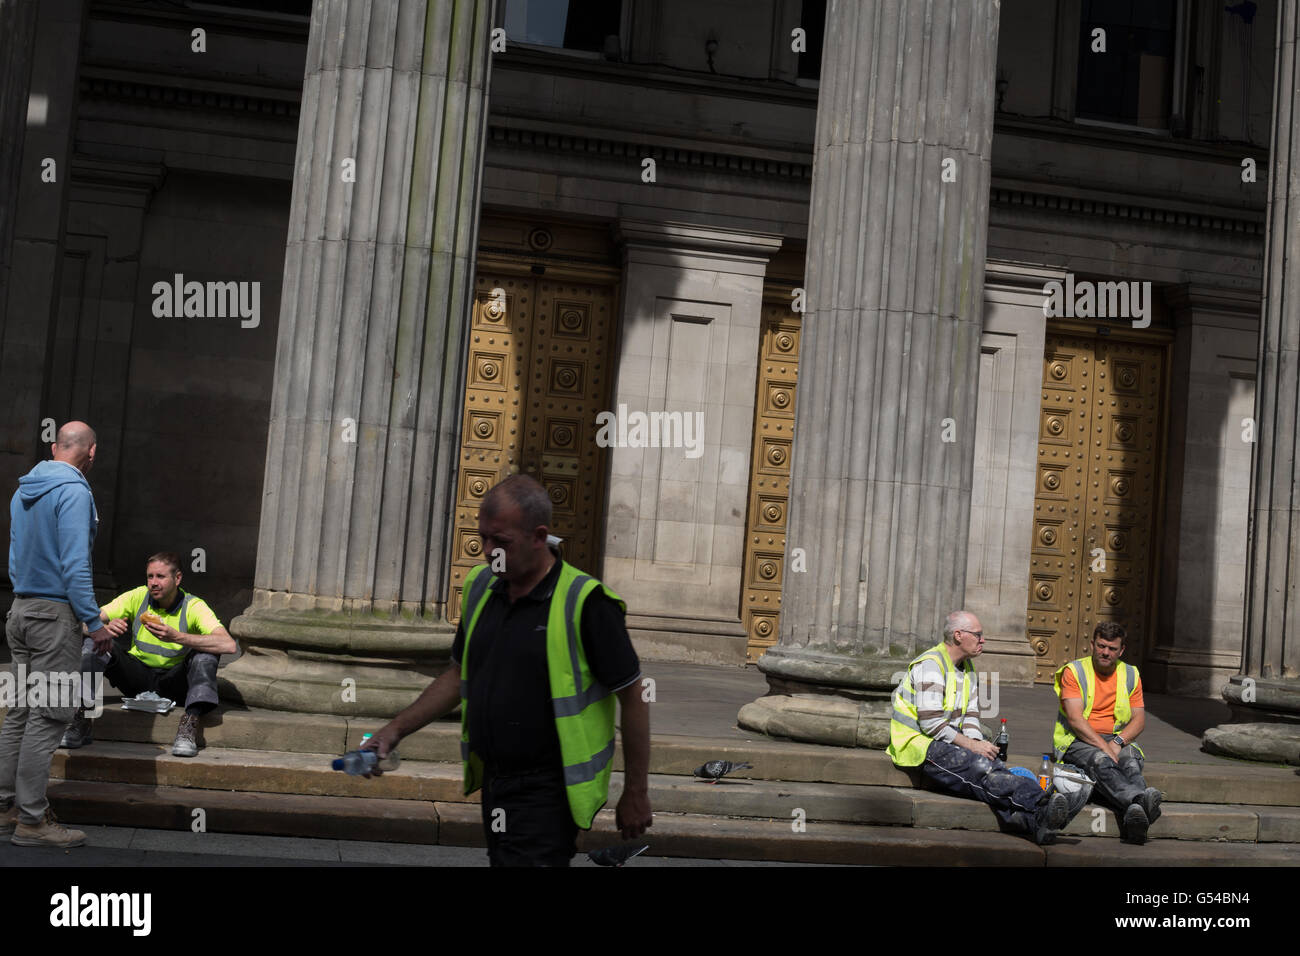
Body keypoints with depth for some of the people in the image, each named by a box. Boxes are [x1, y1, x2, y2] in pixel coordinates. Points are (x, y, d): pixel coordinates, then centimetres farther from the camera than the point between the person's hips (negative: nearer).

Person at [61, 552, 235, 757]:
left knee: (206, 654, -30)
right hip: (137, 676, 2)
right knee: (92, 643, -19)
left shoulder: (193, 607, -16)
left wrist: (176, 637, -41)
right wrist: (102, 628, -35)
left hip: (173, 681, -2)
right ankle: (83, 721, -25)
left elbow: (229, 645, -32)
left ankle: (189, 727, -37)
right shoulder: (137, 597, -7)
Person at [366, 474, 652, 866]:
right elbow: (460, 674, 18)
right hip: (493, 782, 7)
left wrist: (635, 794, -5)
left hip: (548, 793, -7)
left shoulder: (585, 603, -16)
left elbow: (633, 697, -10)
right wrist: (398, 727, 9)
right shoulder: (480, 587, 6)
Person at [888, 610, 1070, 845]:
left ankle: (1032, 821, -45)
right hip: (919, 745, -8)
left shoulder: (966, 667, 18)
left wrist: (977, 742, -5)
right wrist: (970, 745, -17)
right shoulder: (930, 665, -11)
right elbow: (930, 723, -18)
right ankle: (1041, 804, -49)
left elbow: (971, 714, 16)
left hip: (949, 744, 8)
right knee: (979, 768, -32)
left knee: (994, 767, -23)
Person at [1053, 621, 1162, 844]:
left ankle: (1135, 816, -62)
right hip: (1077, 740, -3)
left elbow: (1139, 719, 10)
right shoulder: (1074, 671, 0)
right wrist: (1105, 748, -22)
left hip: (1117, 740, 3)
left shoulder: (1131, 675, 13)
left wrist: (1118, 742, -11)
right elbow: (1075, 719, -10)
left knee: (1131, 762, -33)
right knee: (1100, 761, -37)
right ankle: (1140, 800, -65)